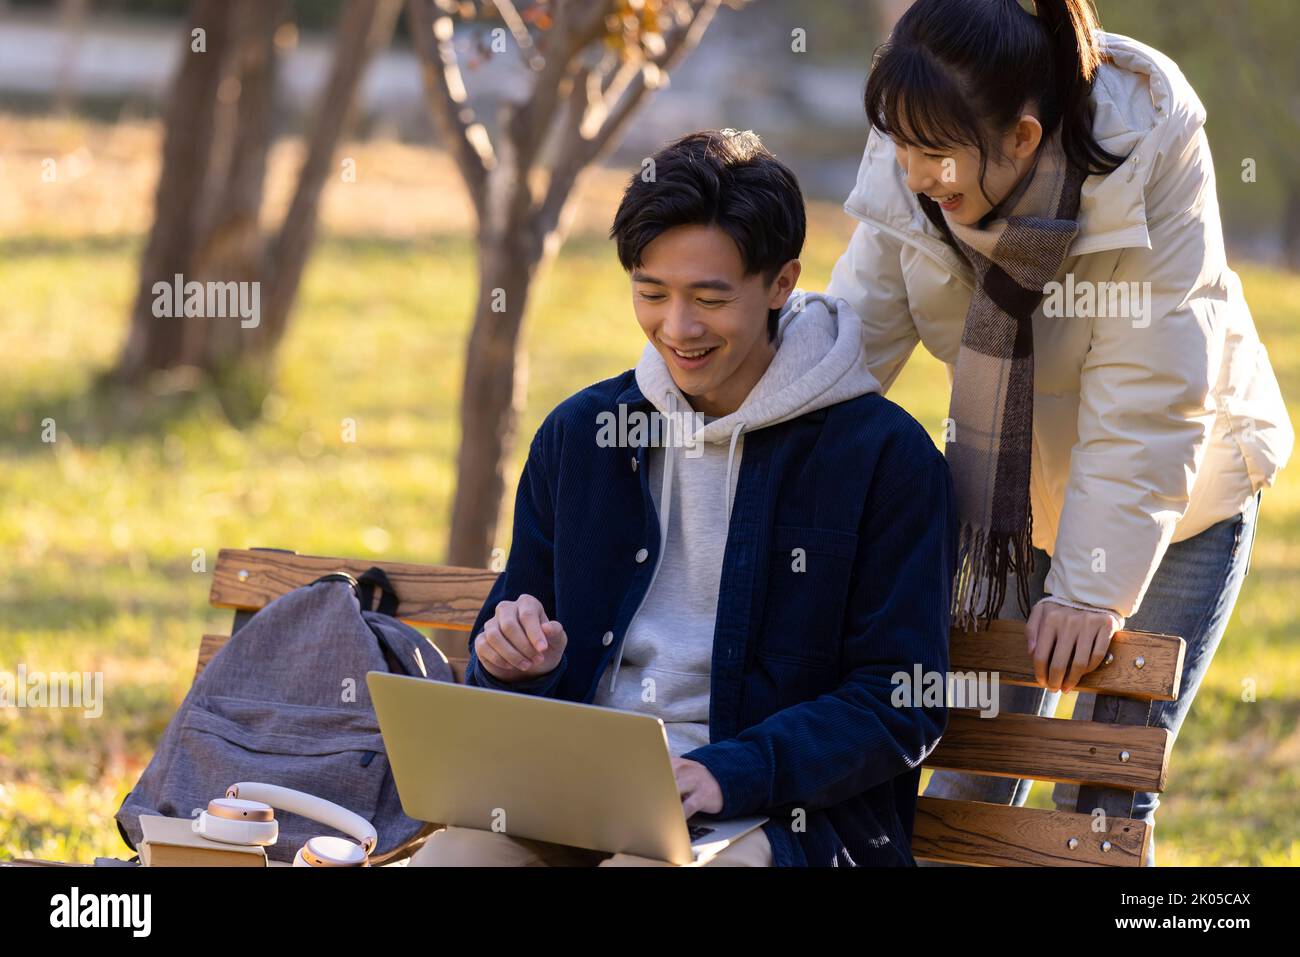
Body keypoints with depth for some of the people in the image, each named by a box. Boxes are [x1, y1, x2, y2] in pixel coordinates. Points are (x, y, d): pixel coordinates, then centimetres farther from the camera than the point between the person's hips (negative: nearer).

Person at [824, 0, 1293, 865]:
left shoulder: (1154, 153, -30)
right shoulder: (910, 175, -18)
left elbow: (1149, 403, -28)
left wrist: (1094, 588, -28)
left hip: (1178, 500, -4)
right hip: (1006, 496, 4)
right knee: (972, 769, 4)